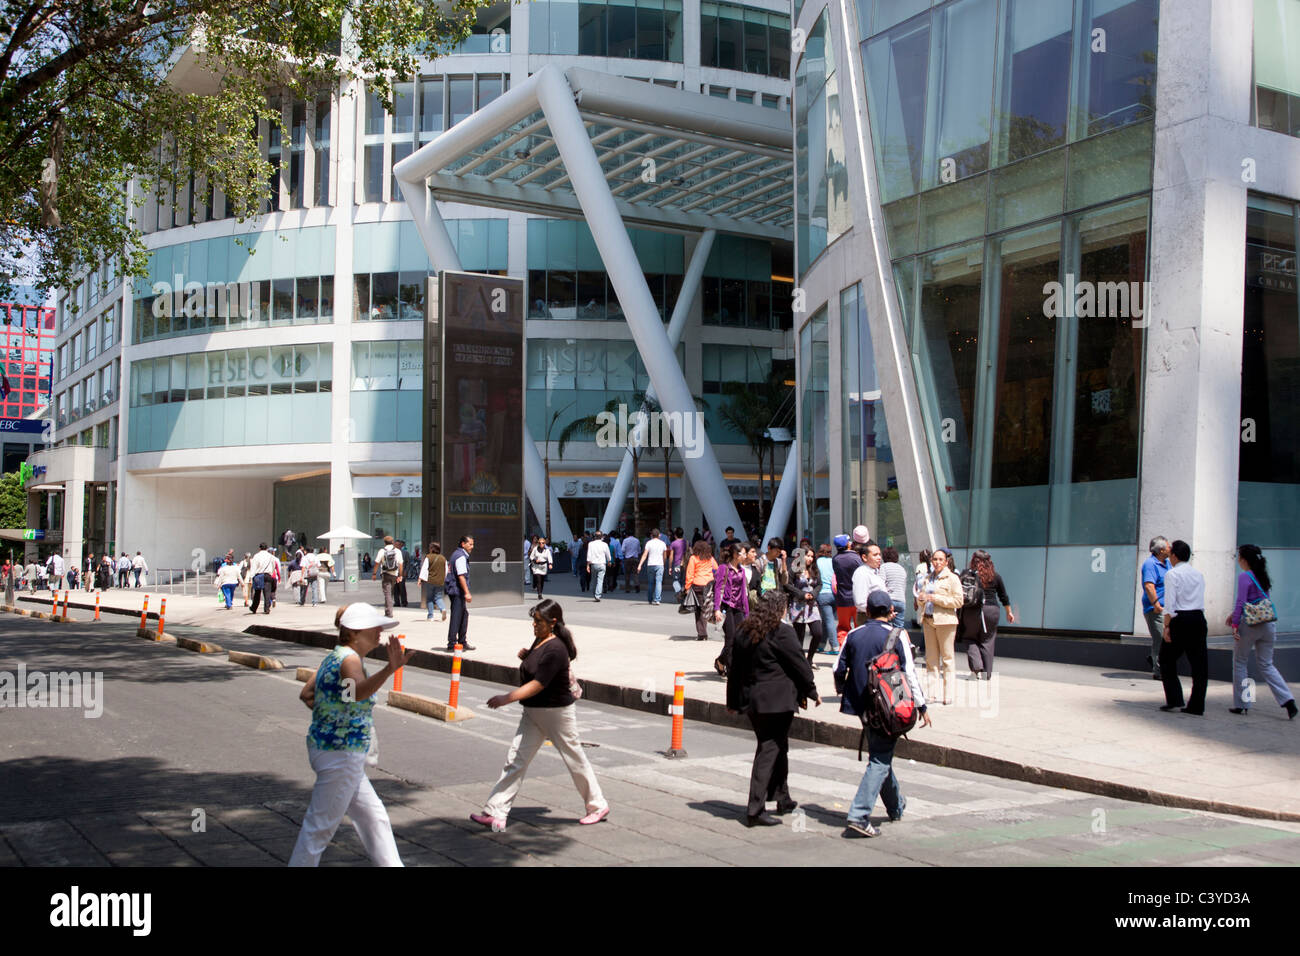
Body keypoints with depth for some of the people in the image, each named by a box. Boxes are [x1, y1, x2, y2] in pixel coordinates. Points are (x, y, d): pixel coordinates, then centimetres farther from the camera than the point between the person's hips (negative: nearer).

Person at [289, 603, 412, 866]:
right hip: (341, 753, -10)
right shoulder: (349, 659, -20)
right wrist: (390, 668, -57)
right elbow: (359, 690, -43)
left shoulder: (334, 656, 9)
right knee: (321, 825, 1)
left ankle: (390, 863, 27)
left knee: (373, 815, 18)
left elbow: (307, 694, 17)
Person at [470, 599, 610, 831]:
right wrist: (525, 656, 0)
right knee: (515, 760, 2)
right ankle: (496, 814, 1)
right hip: (533, 712, 9)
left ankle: (598, 806, 26)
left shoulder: (555, 649, -24)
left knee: (575, 759, 8)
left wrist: (507, 698, -31)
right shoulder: (539, 641, 5)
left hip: (558, 712, -9)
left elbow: (537, 685, -27)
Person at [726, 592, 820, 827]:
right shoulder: (782, 631, -12)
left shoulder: (744, 632, 9)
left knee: (778, 747, 21)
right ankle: (755, 810, -7)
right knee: (770, 750, -4)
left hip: (750, 699, 7)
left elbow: (734, 669, 13)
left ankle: (782, 799, 31)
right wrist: (811, 691, 6)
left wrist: (733, 701, 20)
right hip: (777, 700, -7)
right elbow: (799, 664, -7)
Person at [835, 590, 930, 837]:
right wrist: (921, 707, -3)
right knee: (880, 760, -3)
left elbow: (839, 670, 7)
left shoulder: (853, 635, 4)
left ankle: (896, 807, 38)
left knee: (881, 755, 21)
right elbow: (909, 674, -10)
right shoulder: (897, 636, -9)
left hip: (860, 704, 6)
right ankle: (859, 815, -14)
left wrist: (842, 692, 27)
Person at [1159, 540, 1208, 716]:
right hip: (1199, 618, 5)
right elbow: (1201, 601, 16)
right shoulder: (1199, 574, 14)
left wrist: (1167, 627, -11)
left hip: (1180, 620, -5)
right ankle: (1196, 706, 6)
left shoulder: (1172, 574, -5)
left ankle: (1174, 700, 2)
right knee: (1199, 662, 5)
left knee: (1167, 659, 9)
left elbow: (1170, 604, -12)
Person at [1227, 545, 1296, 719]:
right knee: (1266, 665, 12)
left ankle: (1241, 704, 13)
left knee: (1239, 663, 10)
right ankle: (1287, 700, -4)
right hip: (1269, 624, 6)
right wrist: (1234, 614, 23)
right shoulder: (1263, 576, 12)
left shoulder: (1244, 577, -11)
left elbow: (1241, 602, -16)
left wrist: (1235, 624, -13)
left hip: (1250, 625, -6)